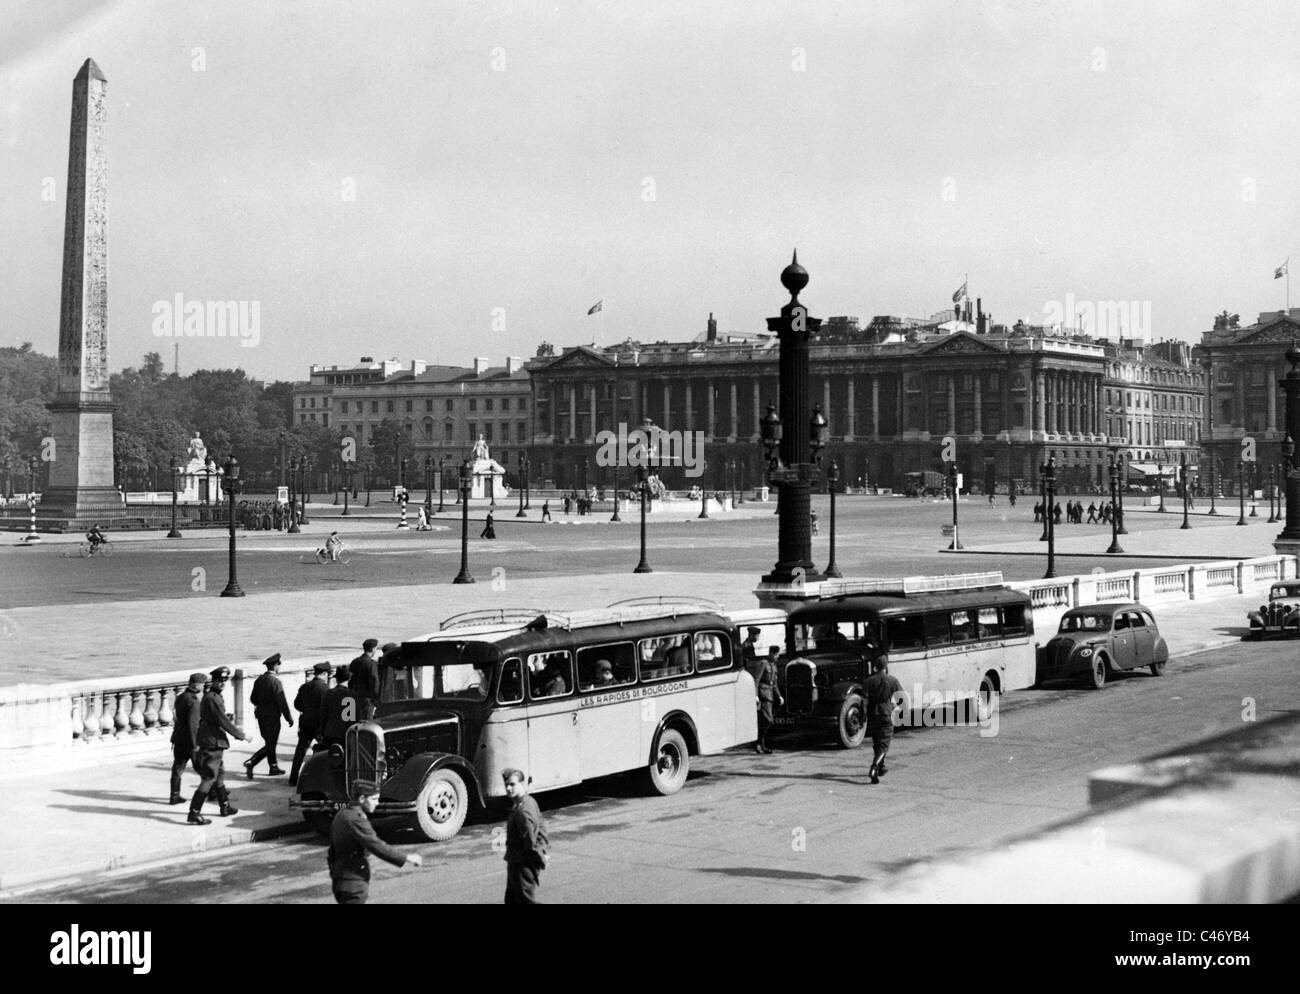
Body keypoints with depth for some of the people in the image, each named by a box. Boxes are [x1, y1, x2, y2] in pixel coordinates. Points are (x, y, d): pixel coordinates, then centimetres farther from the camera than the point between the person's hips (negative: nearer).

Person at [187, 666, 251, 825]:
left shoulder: (209, 697, 12)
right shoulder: (213, 699, -19)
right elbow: (224, 722, -20)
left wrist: (234, 728, 28)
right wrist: (242, 736, -12)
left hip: (213, 744, 10)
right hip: (212, 744, -10)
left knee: (220, 775, 22)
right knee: (209, 778, -8)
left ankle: (225, 806, 35)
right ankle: (194, 813, -9)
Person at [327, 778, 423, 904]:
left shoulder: (341, 816, 11)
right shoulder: (356, 820, -20)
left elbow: (333, 851, 19)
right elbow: (378, 847, -25)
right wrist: (406, 858, -19)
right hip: (353, 885, -10)